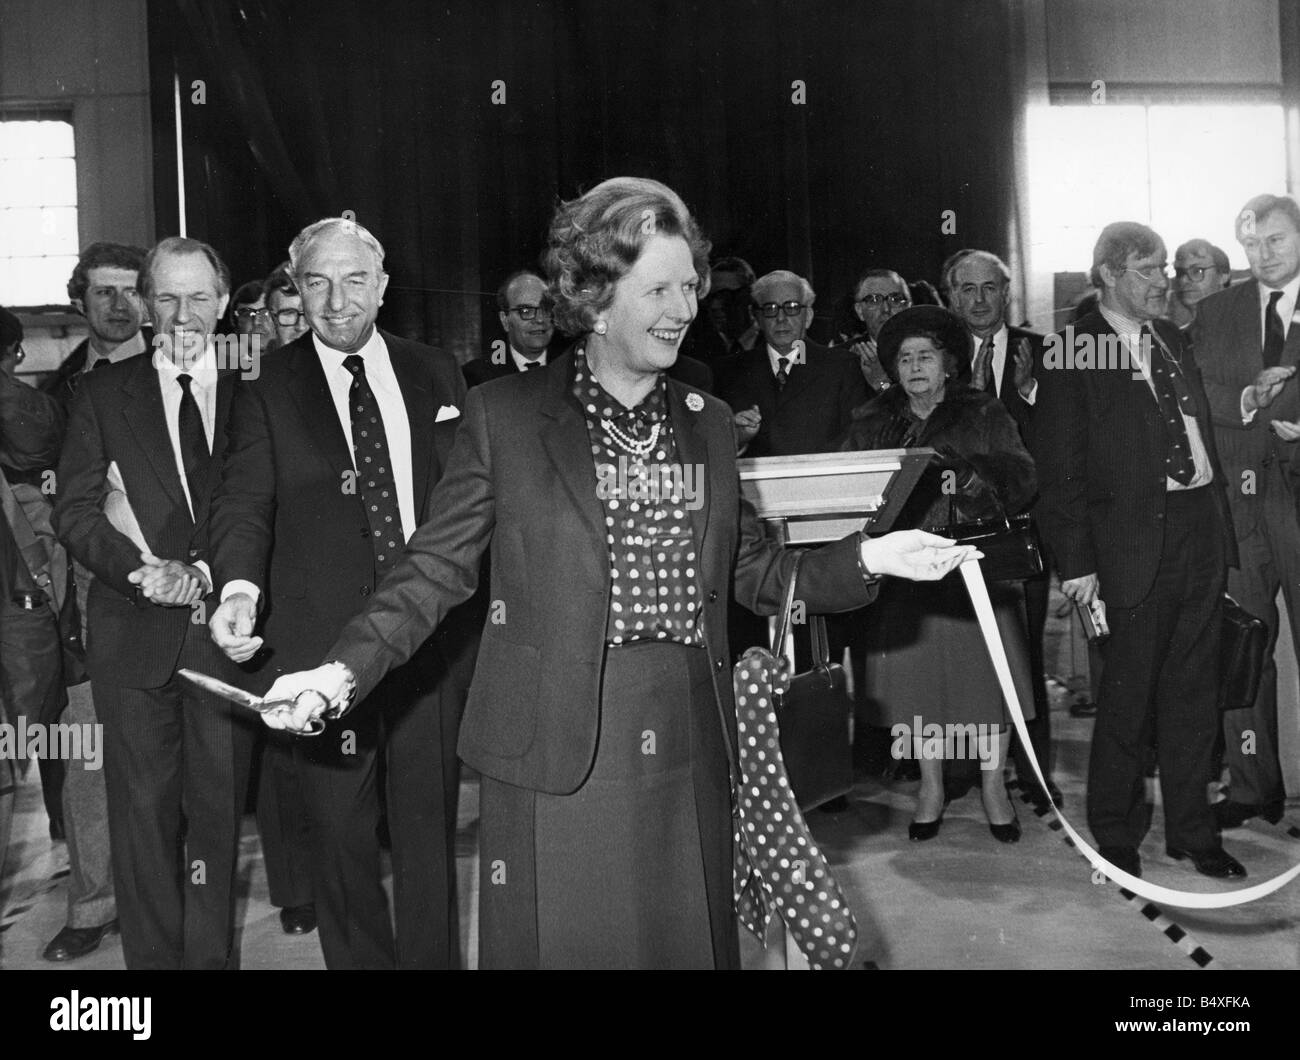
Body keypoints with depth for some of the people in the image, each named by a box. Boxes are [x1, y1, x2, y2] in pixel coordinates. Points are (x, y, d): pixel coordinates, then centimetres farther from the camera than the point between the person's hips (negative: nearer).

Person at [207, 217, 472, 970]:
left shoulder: (436, 374, 9)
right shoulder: (268, 390, 2)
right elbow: (245, 501, -7)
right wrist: (241, 586, -27)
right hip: (325, 642, -1)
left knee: (430, 823, 12)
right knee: (341, 834, 10)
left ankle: (435, 959, 29)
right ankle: (359, 959, 29)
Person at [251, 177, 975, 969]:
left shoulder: (709, 423, 10)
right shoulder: (504, 415, -2)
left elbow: (753, 572, 13)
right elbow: (438, 571, -2)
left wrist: (864, 558, -1)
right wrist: (344, 670, -14)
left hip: (689, 758, 4)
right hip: (556, 758, -3)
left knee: (689, 944, 13)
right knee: (561, 945, 6)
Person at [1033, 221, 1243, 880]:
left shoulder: (1172, 339, 14)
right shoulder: (1073, 352, -7)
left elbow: (1203, 433, 17)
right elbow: (1059, 466, -10)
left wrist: (1221, 525, 9)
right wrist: (1076, 560, -14)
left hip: (1202, 529, 6)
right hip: (1134, 540, -6)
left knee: (1195, 690, 13)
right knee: (1128, 693, 4)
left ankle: (1191, 829, 27)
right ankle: (1115, 831, 23)